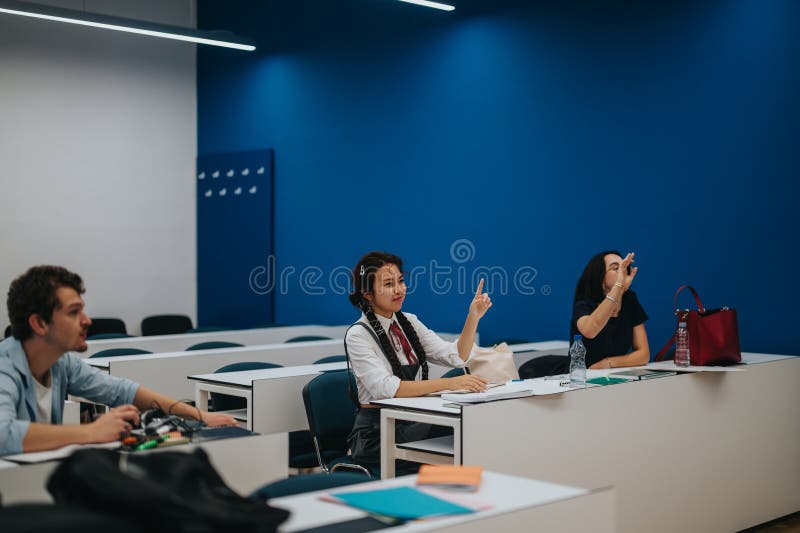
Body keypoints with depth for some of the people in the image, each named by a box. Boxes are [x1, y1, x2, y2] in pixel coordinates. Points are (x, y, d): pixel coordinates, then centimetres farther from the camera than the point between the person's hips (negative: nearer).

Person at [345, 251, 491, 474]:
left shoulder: (408, 322, 10)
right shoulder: (358, 335, -10)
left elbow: (457, 357, 6)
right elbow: (387, 388, -24)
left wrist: (474, 317, -9)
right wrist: (449, 383, -30)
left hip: (414, 422, 6)